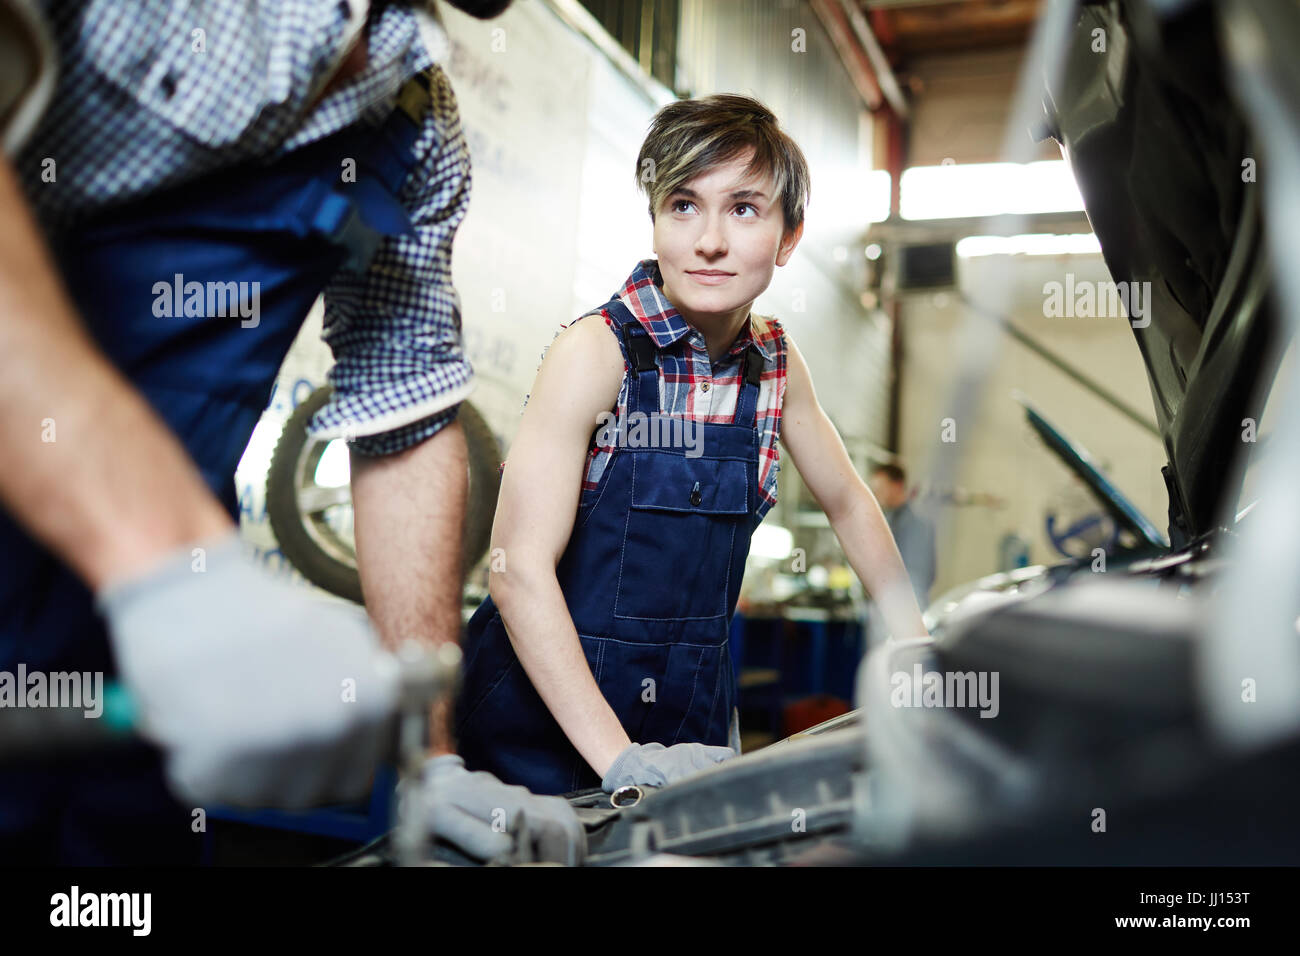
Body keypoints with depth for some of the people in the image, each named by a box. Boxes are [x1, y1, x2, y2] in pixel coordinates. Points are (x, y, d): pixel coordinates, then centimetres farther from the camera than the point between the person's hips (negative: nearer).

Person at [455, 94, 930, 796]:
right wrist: (619, 758, -26)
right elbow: (519, 567, -23)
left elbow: (848, 502, 14)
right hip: (545, 727, -5)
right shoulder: (597, 352, -17)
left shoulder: (777, 362, 0)